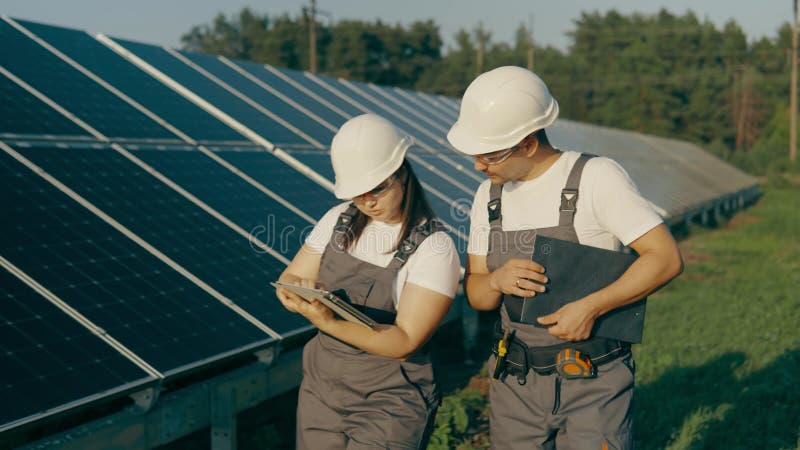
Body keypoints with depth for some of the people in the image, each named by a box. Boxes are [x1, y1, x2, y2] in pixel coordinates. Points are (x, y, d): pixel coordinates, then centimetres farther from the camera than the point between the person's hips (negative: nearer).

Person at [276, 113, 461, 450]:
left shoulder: (434, 247, -15)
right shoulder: (340, 220, 2)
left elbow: (404, 342, -19)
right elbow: (289, 279, 5)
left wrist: (329, 322, -33)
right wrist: (300, 293, -20)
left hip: (389, 402, -5)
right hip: (320, 387, 5)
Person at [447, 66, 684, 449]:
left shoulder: (596, 177, -11)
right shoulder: (490, 195, 6)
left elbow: (666, 258, -15)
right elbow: (476, 294, 10)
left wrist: (591, 308, -24)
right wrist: (498, 280, -14)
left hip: (593, 384, -5)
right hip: (516, 385, 5)